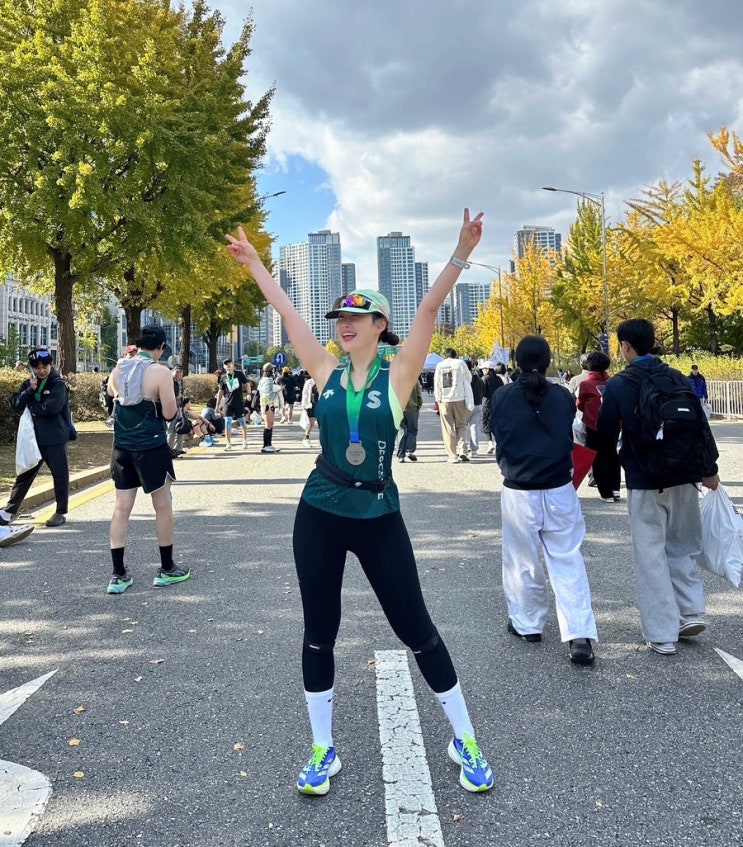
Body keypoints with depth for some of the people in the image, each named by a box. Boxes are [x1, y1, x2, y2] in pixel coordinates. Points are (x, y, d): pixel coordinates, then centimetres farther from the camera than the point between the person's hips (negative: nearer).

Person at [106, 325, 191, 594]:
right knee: (163, 506, 8)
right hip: (151, 447, -5)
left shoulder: (118, 369, 4)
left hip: (122, 447, 5)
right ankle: (167, 569, 17)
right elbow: (169, 413, -14)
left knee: (122, 508, 8)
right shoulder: (161, 372, -13)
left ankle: (119, 575, 10)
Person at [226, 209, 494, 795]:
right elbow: (287, 311, 8)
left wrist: (461, 255, -25)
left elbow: (429, 310, -16)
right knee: (319, 632, 10)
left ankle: (465, 740, 25)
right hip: (319, 515, 3)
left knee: (416, 629, 5)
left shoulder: (397, 374, -5)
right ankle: (323, 751, 29)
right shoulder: (327, 371, 3)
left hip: (379, 517, -3)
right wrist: (254, 262, 12)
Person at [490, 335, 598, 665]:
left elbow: (498, 441, 5)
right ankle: (580, 636, -1)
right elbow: (569, 438, 10)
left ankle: (527, 624, 27)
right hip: (560, 490, 1)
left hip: (518, 492, -1)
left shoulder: (503, 397, -7)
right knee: (568, 562, 4)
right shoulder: (563, 396, -3)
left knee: (522, 561, 14)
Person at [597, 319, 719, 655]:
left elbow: (606, 435, -4)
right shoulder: (676, 378, 3)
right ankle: (692, 611, 14)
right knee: (680, 546, 21)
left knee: (651, 555, 4)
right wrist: (709, 469, 13)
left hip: (644, 481, -4)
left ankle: (662, 634, 7)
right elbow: (701, 424, 4)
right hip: (683, 476, 4)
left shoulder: (618, 385, -8)